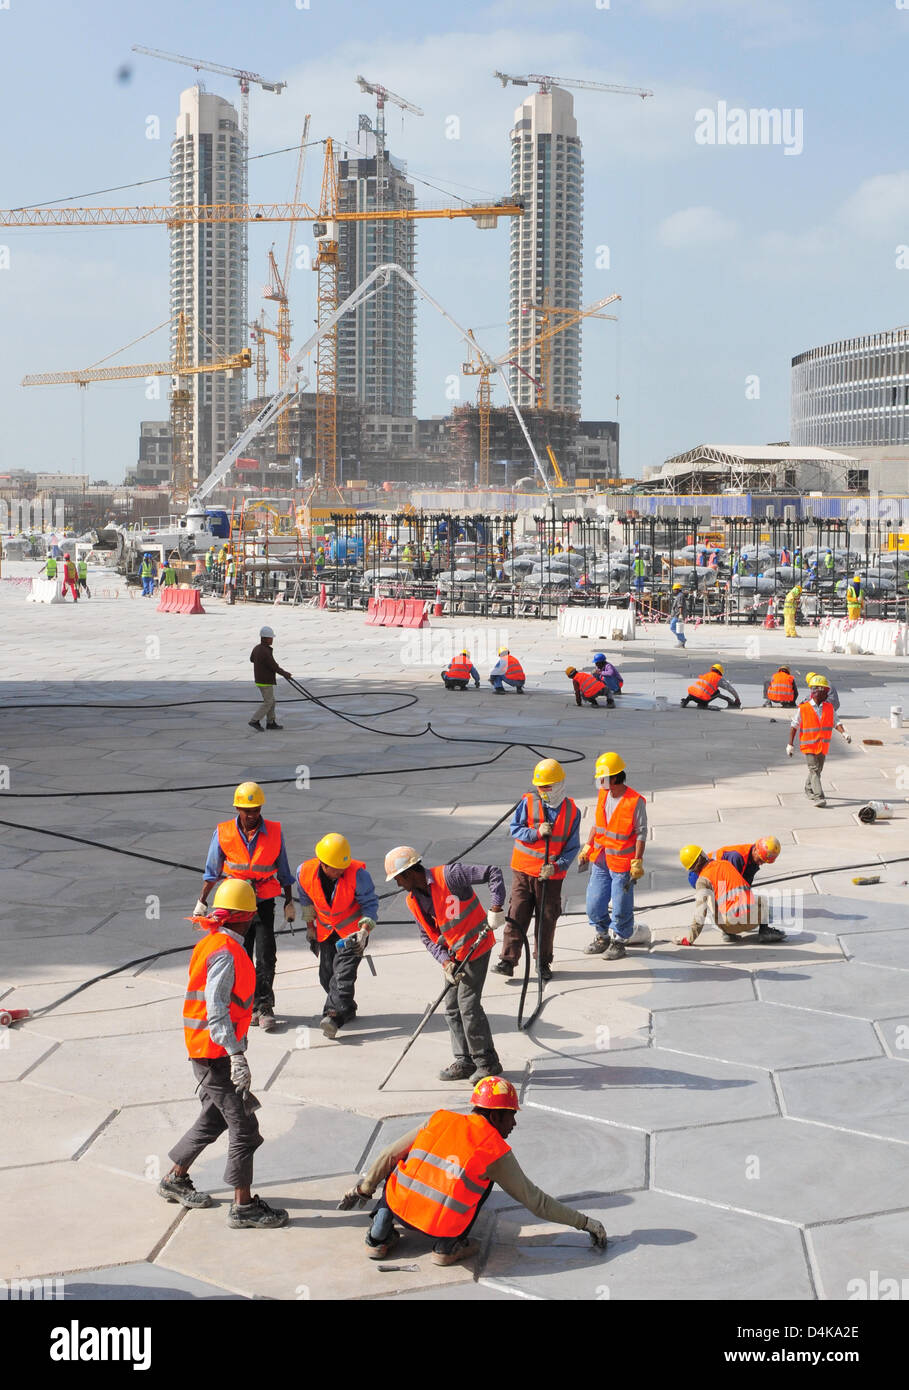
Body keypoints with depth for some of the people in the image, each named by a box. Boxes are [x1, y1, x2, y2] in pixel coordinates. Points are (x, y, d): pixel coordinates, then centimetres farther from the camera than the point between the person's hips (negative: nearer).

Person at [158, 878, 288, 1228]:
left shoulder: (212, 943, 11)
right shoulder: (225, 952, -19)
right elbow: (216, 1009, -25)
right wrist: (237, 1055, -28)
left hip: (206, 1051, 10)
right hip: (217, 1051, -10)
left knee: (215, 1117, 21)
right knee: (243, 1124, -4)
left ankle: (174, 1179, 34)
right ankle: (243, 1206, 2)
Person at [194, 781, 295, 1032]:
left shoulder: (274, 832, -3)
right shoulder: (223, 833, -4)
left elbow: (283, 871, 7)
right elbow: (212, 871, 5)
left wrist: (289, 901, 11)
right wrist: (201, 902, 5)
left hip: (264, 902, 0)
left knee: (265, 956, -6)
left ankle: (264, 1005, 3)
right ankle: (248, 1005, 17)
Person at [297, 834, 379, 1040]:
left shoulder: (357, 873, -28)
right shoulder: (305, 872, -17)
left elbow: (370, 903, -17)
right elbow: (306, 900, 4)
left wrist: (364, 931, -29)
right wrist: (310, 928, 11)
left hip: (353, 929, -4)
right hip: (326, 929, 4)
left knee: (344, 971, -20)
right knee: (327, 975, 7)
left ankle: (334, 1015, -25)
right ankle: (347, 1009, 28)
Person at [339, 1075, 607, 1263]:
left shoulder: (439, 1120, 9)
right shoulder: (497, 1153, 1)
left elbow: (388, 1156, 10)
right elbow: (537, 1202, 5)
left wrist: (363, 1189, 23)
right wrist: (584, 1222, 14)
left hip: (398, 1208, 3)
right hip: (442, 1226, -3)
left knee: (399, 1166, 33)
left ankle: (378, 1236, 22)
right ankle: (447, 1246, 12)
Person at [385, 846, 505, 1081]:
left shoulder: (448, 875, -21)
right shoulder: (413, 902, 3)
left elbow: (493, 872, -20)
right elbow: (428, 937, 7)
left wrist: (495, 908, -25)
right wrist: (445, 961, -9)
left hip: (477, 946, -8)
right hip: (455, 954, 8)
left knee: (468, 1004, -10)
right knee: (452, 1007, 8)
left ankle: (487, 1063, 1)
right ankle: (465, 1062, 19)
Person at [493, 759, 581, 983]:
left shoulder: (571, 811, -4)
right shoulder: (528, 802, -5)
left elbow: (572, 847, -2)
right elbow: (514, 829, -2)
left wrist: (556, 867, -15)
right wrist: (537, 832, -18)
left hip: (551, 874, 0)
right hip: (524, 871, 0)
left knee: (547, 918, 9)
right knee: (516, 915, -1)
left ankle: (543, 962, 24)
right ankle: (508, 960, 4)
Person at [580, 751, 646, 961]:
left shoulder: (636, 801, -17)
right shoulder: (602, 794, 3)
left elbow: (641, 834, -12)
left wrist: (637, 863, -14)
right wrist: (587, 848, 14)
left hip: (622, 863, -6)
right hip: (600, 860, 6)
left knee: (621, 906, 4)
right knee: (594, 904, 11)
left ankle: (618, 942, 23)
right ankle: (603, 937, 31)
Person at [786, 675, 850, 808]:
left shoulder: (829, 708, 4)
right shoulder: (803, 708, -8)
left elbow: (835, 723, 5)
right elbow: (794, 726, -2)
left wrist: (844, 733, -15)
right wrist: (790, 744, -3)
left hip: (823, 746, 5)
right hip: (808, 746, -5)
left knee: (818, 770, 15)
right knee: (814, 769, -12)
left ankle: (809, 790, 38)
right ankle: (818, 797, -17)